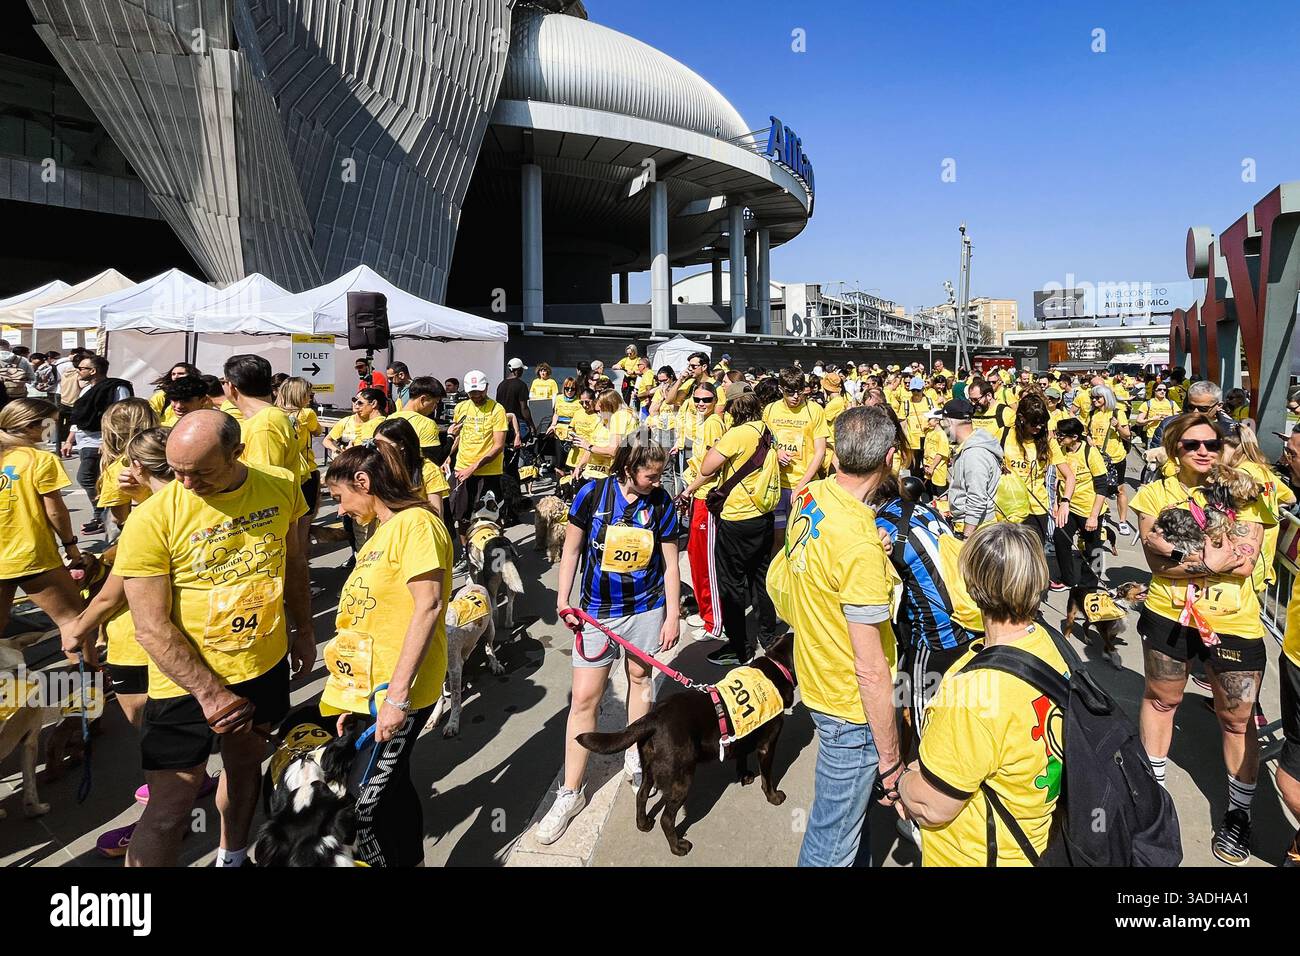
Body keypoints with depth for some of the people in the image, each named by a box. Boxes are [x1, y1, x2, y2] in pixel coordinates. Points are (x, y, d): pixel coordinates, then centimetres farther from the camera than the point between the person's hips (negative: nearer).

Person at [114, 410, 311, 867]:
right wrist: (209, 693, -19)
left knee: (246, 761, 23)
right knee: (170, 807, 0)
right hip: (187, 680, -4)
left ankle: (232, 857, 47)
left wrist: (303, 631, 14)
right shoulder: (152, 518, -20)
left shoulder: (281, 487, -8)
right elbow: (151, 628, -17)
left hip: (267, 665, 4)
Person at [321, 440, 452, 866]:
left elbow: (428, 607, -22)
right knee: (392, 788, 18)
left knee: (361, 812, -5)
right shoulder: (384, 531, 17)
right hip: (371, 690, 9)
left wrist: (396, 695, -23)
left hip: (396, 695, -9)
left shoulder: (415, 522, -13)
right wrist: (355, 696, 18)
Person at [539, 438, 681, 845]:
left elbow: (670, 564, 1)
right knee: (584, 697, -1)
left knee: (640, 677, 16)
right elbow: (572, 549, -1)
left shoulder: (661, 502, -6)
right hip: (596, 610, -1)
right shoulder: (593, 494, -11)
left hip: (646, 608, 2)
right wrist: (563, 599, -6)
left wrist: (672, 615, 0)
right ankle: (570, 792, 11)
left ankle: (634, 753, 41)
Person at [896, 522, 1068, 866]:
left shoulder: (977, 688, -36)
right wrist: (929, 768, 4)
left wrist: (902, 782, -5)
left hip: (983, 854, -7)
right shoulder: (1045, 642, -10)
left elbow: (932, 807, -24)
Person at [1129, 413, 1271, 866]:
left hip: (1234, 622, -1)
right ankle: (1152, 788, 37)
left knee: (1237, 717, 8)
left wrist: (1182, 555, -22)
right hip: (1170, 614, 1)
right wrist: (1212, 561, -23)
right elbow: (1156, 559, -12)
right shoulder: (1156, 493, -2)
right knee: (1160, 698, 17)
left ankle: (1239, 812, 27)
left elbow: (1245, 561, -15)